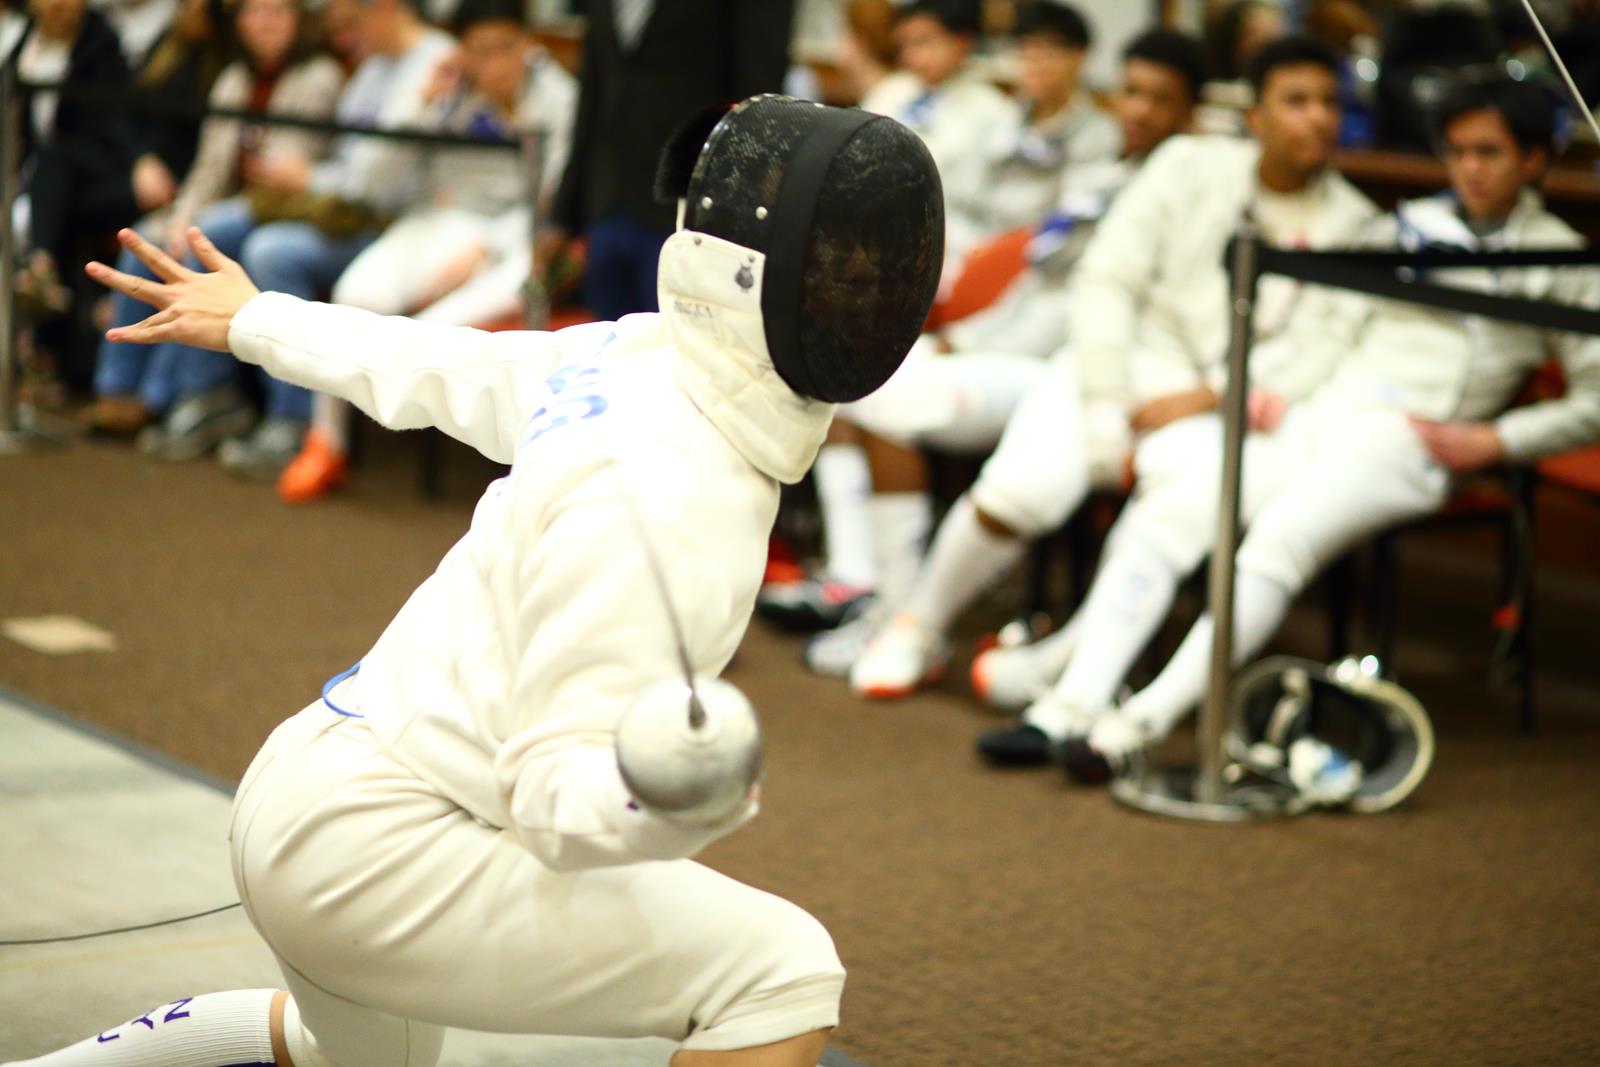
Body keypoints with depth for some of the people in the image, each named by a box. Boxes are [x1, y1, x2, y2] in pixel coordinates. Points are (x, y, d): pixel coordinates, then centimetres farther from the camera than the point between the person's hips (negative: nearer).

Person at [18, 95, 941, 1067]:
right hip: (372, 848, -10)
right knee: (781, 975, -17)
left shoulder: (636, 355, -2)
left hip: (327, 795, 10)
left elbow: (445, 370, 16)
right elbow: (557, 796, -23)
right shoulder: (652, 500, -26)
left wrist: (254, 321, 34)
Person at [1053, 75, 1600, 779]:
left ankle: (1145, 720, -41)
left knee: (1280, 539, -34)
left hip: (1404, 438, -5)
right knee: (1162, 515, -21)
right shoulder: (1402, 227, 27)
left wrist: (1492, 443, -6)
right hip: (1309, 414, 5)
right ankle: (1074, 703, -30)